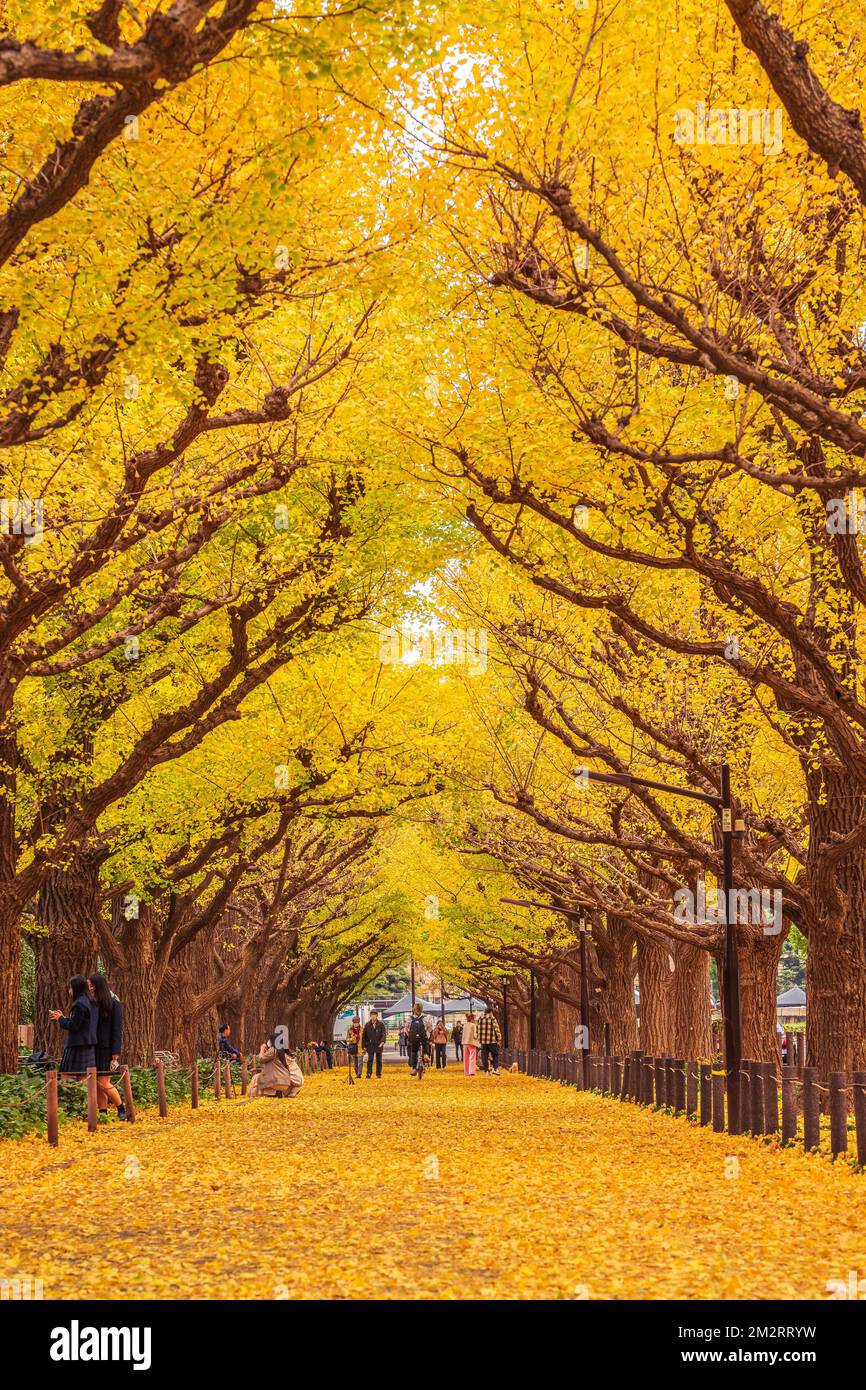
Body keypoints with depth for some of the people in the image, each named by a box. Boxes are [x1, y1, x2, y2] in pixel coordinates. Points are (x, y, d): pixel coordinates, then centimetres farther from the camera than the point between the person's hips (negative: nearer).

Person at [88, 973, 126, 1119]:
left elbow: (117, 1029, -10)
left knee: (103, 1082, -9)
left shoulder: (114, 1004, -7)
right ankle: (103, 1112, 8)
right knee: (96, 1083, 3)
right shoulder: (92, 1003, 11)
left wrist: (115, 1053, -14)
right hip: (94, 1048, 6)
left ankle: (121, 1110, 6)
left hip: (107, 1049, -6)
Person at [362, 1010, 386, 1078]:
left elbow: (384, 1033, -6)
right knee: (370, 1060, -8)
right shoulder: (367, 1025, 4)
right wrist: (364, 1046, 3)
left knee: (379, 1060, 7)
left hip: (379, 1046, 0)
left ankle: (379, 1074, 16)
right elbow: (364, 1036, 7)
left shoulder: (381, 1024, 2)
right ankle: (369, 1073, -7)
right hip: (370, 1046, 0)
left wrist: (382, 1042, -23)